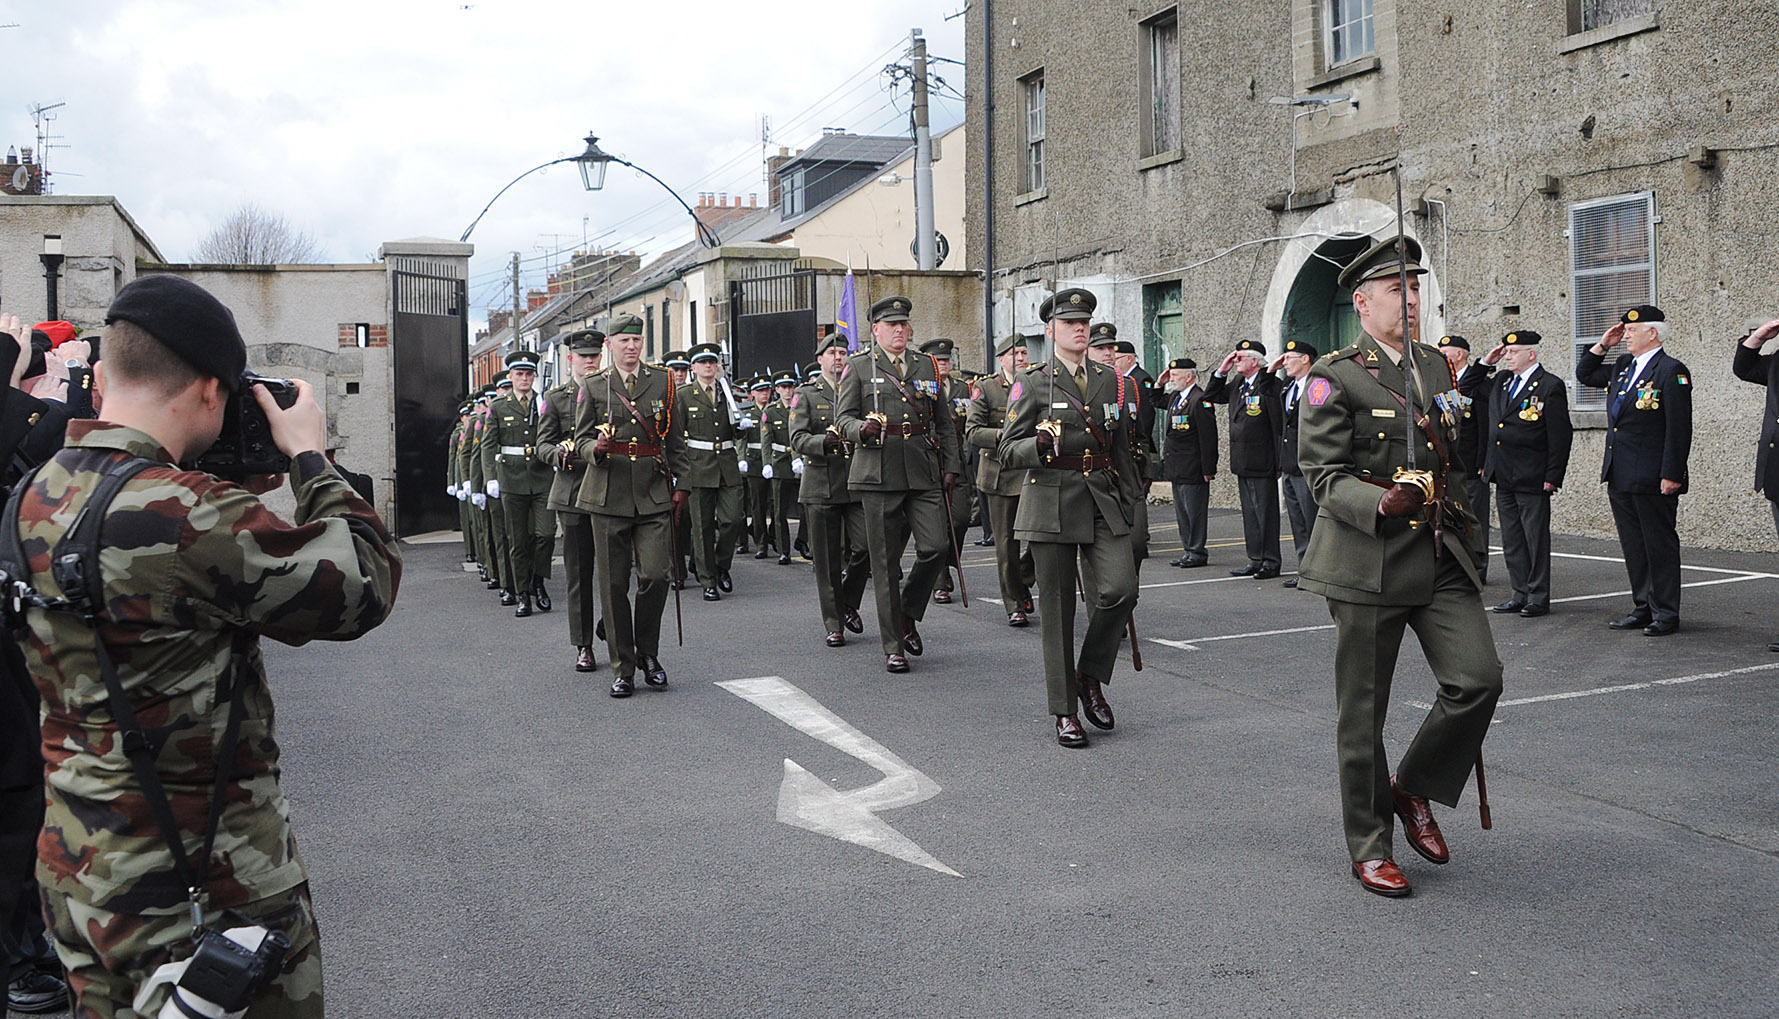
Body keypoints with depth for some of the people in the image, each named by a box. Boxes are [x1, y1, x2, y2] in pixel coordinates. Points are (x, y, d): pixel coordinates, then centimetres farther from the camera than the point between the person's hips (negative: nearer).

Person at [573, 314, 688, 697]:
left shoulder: (663, 382, 10)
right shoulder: (593, 387, 8)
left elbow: (676, 439, 13)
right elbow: (581, 439, 10)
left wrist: (681, 485, 6)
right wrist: (596, 448, -13)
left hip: (654, 493, 0)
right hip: (610, 494, 0)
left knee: (654, 575, -10)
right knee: (614, 583, 1)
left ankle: (648, 653, 13)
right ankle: (622, 668, 11)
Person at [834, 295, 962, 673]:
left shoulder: (927, 366, 16)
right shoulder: (858, 367, 6)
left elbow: (944, 422, 20)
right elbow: (843, 418, 1)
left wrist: (950, 465, 10)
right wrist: (862, 429, -20)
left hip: (924, 473, 3)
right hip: (880, 474, -3)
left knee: (936, 546, -11)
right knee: (885, 561, 0)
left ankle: (908, 614, 17)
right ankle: (893, 647, 9)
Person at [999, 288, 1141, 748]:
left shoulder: (1112, 381, 13)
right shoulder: (1032, 385, 1)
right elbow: (1008, 452, -2)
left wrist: (1130, 499, 18)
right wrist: (1042, 443, -21)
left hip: (1104, 501, 3)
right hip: (1053, 503, -3)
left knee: (1120, 587, -16)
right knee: (1057, 606, 1)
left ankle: (1090, 677, 9)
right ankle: (1065, 710, 12)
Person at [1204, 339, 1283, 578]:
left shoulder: (1270, 384, -12)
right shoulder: (1236, 385, 11)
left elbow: (1279, 423, -14)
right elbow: (1211, 396, 23)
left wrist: (1279, 461, -16)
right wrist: (1221, 371, 8)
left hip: (1262, 463, -8)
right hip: (1242, 462, 8)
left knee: (1265, 512, -2)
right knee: (1249, 512, 13)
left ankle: (1271, 562, 6)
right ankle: (1255, 561, 21)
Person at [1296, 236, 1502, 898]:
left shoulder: (1435, 367, 16)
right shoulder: (1333, 377, -6)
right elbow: (1324, 476, -11)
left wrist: (1463, 531, 20)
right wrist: (1382, 503, -28)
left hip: (1441, 556, 6)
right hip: (1369, 562, -6)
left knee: (1478, 678, -8)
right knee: (1362, 712, 2)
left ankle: (1414, 790, 17)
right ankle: (1369, 848, 17)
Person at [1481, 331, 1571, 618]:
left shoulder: (1550, 386, -7)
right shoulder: (1500, 381, 12)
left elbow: (1560, 436, -9)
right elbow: (1465, 388, 24)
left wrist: (1553, 477, -13)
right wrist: (1485, 362, 11)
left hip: (1532, 480, -7)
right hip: (1503, 478, 7)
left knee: (1536, 539, 0)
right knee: (1511, 540, 11)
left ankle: (1539, 597, 7)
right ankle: (1521, 593, 20)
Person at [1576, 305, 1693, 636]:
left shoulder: (1671, 371, -11)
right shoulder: (1622, 368, 14)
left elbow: (1679, 429, -15)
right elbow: (1583, 374, 28)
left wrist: (1671, 475, -19)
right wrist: (1603, 344, 13)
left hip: (1652, 481, -8)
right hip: (1620, 478, 8)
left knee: (1660, 545, 0)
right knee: (1633, 547, 13)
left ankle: (1665, 614, 7)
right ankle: (1643, 609, 21)